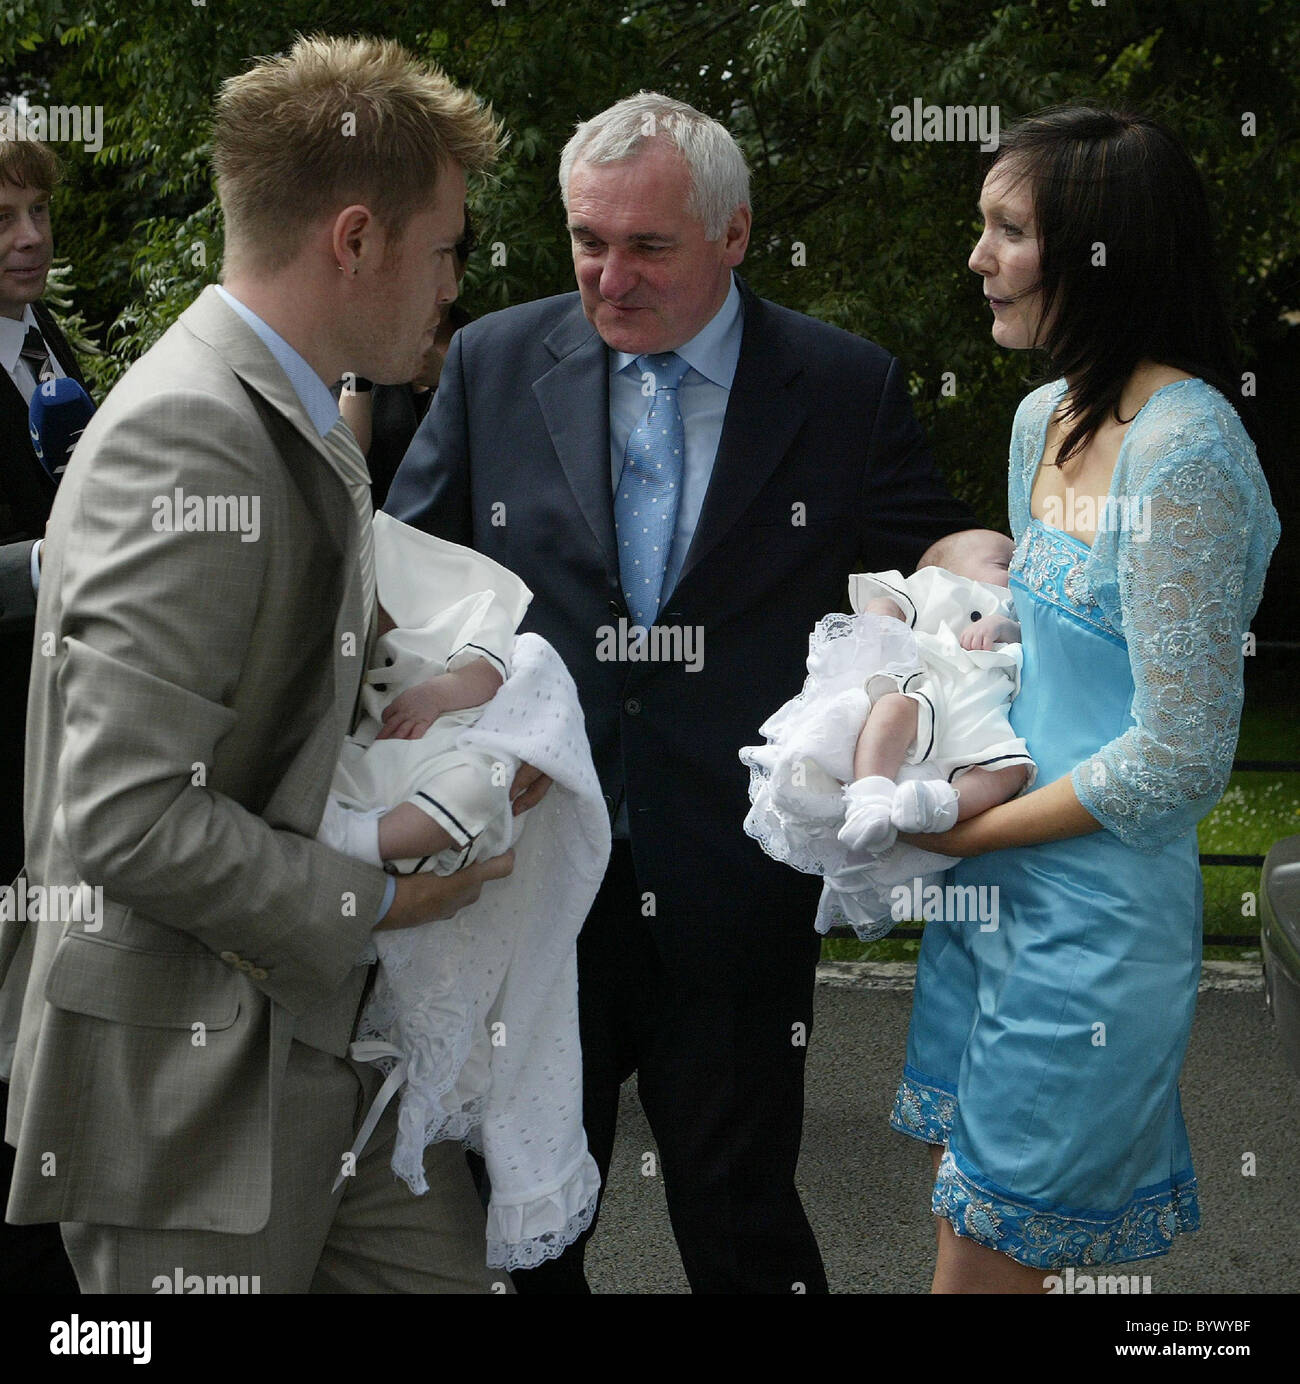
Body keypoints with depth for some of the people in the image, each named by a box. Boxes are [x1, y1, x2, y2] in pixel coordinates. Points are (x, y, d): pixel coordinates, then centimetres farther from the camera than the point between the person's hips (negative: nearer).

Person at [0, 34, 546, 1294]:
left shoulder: (290, 425, 10)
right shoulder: (186, 436, -22)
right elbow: (126, 815, -27)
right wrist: (373, 898, -16)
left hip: (306, 1038, 9)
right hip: (186, 1081, -9)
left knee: (443, 1267, 14)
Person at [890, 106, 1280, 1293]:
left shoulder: (1185, 454, -19)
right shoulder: (1044, 417, 8)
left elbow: (1180, 758, -19)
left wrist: (971, 829, -12)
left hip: (1093, 912, -8)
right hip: (990, 882, 8)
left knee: (995, 1256, 3)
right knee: (965, 1228, 16)